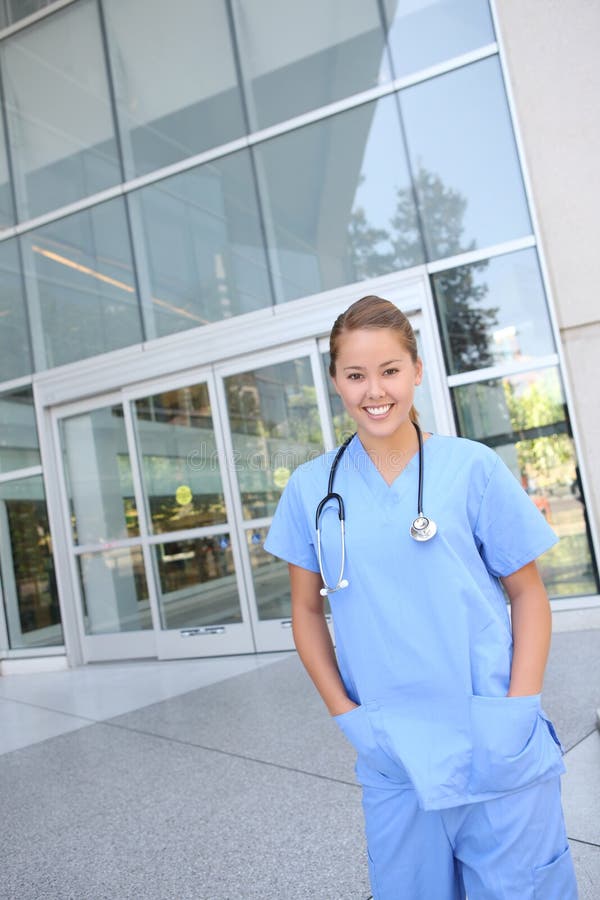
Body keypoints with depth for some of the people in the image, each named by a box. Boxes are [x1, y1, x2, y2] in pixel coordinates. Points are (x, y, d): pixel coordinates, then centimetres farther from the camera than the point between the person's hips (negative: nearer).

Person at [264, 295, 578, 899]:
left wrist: (519, 712, -9)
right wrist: (345, 713, 0)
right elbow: (307, 610, 8)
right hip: (391, 761, 2)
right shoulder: (311, 489, 0)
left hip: (496, 754, -1)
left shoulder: (471, 467, -5)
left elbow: (527, 593, 0)